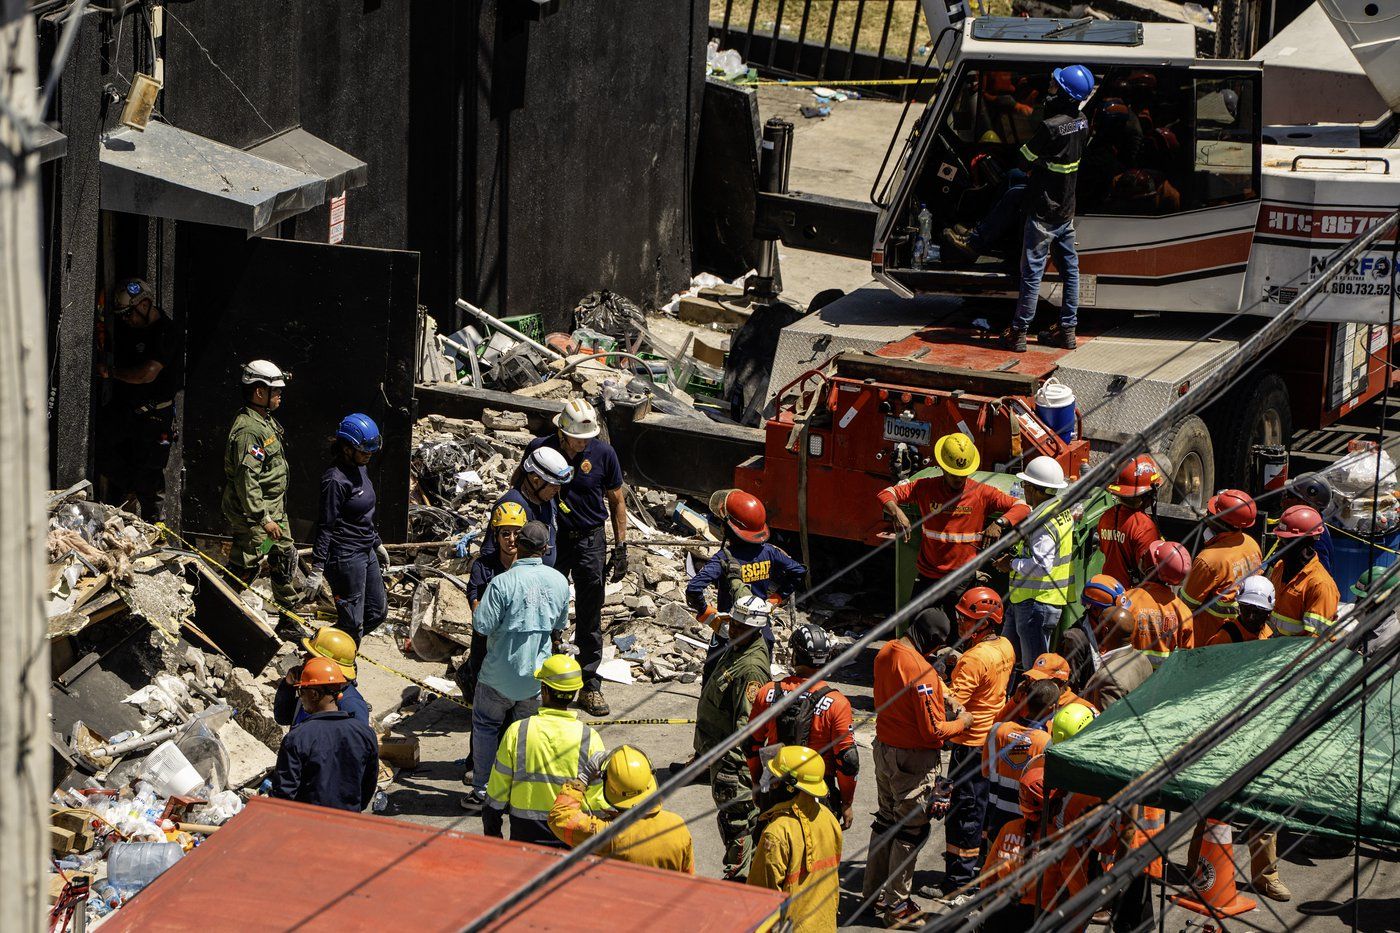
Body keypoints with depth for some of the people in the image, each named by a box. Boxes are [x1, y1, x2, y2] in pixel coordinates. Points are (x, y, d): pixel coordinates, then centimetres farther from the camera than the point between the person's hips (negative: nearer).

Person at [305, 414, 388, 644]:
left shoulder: (359, 469, 7)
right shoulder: (336, 480, -20)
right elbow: (325, 527, -20)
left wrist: (377, 544, 28)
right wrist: (317, 570, -20)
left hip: (365, 553, 10)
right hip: (345, 558, -10)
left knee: (378, 612, 17)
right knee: (353, 625, -2)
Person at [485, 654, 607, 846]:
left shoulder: (516, 732, -4)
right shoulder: (589, 738, -4)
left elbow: (496, 794, 3)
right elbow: (600, 801, 1)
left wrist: (491, 831, 17)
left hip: (525, 831, 0)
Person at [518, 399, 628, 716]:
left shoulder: (603, 453, -10)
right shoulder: (540, 449, -11)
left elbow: (616, 500, 1)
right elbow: (520, 482, 9)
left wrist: (620, 547, -1)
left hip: (590, 540, 0)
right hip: (550, 539, 0)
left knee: (590, 618, 5)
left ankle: (590, 686, 13)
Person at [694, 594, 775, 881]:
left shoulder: (752, 668, -25)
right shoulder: (736, 648, 7)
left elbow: (746, 724, -25)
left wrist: (730, 766, -25)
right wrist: (706, 750, 25)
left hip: (733, 753, -10)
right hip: (717, 748, 10)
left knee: (734, 815, -3)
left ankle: (738, 876, 6)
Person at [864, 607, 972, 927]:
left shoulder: (886, 652, -2)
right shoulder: (921, 671, -28)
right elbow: (934, 732, -24)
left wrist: (942, 696, 5)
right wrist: (962, 723, -5)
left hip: (883, 748, 9)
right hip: (912, 761, -8)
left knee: (886, 819, 24)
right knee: (911, 829, 6)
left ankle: (872, 890, 37)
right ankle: (896, 906, 15)